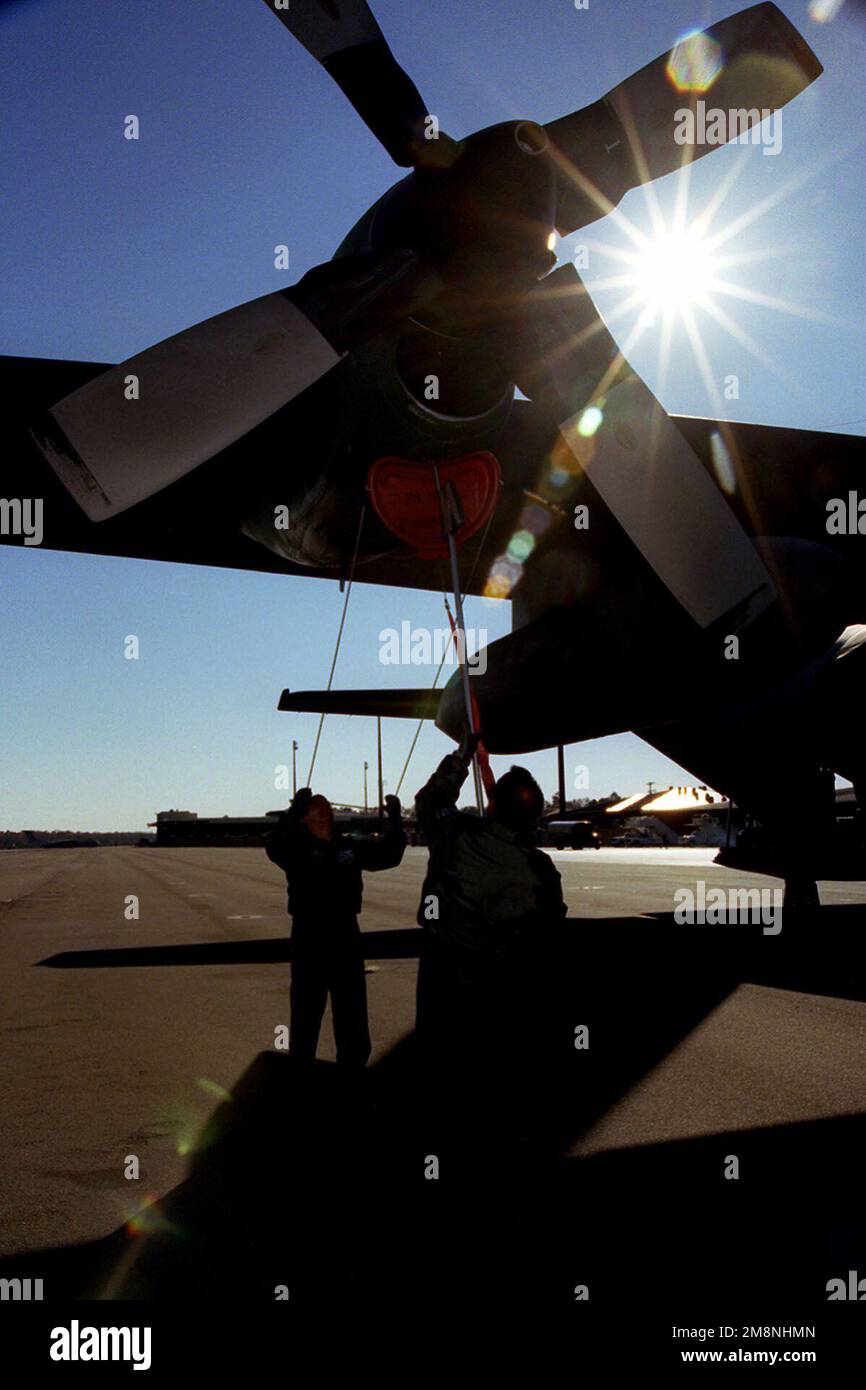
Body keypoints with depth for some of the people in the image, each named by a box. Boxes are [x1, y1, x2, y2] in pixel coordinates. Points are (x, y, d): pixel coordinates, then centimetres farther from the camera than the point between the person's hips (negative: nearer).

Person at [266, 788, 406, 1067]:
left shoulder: (353, 845, 6)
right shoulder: (296, 847, -6)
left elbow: (389, 852, 6)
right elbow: (274, 847, -28)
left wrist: (395, 819, -10)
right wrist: (294, 810, -43)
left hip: (347, 936, 4)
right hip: (308, 939, -4)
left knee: (352, 1013, 13)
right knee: (306, 1012, 5)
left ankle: (353, 1066, 28)